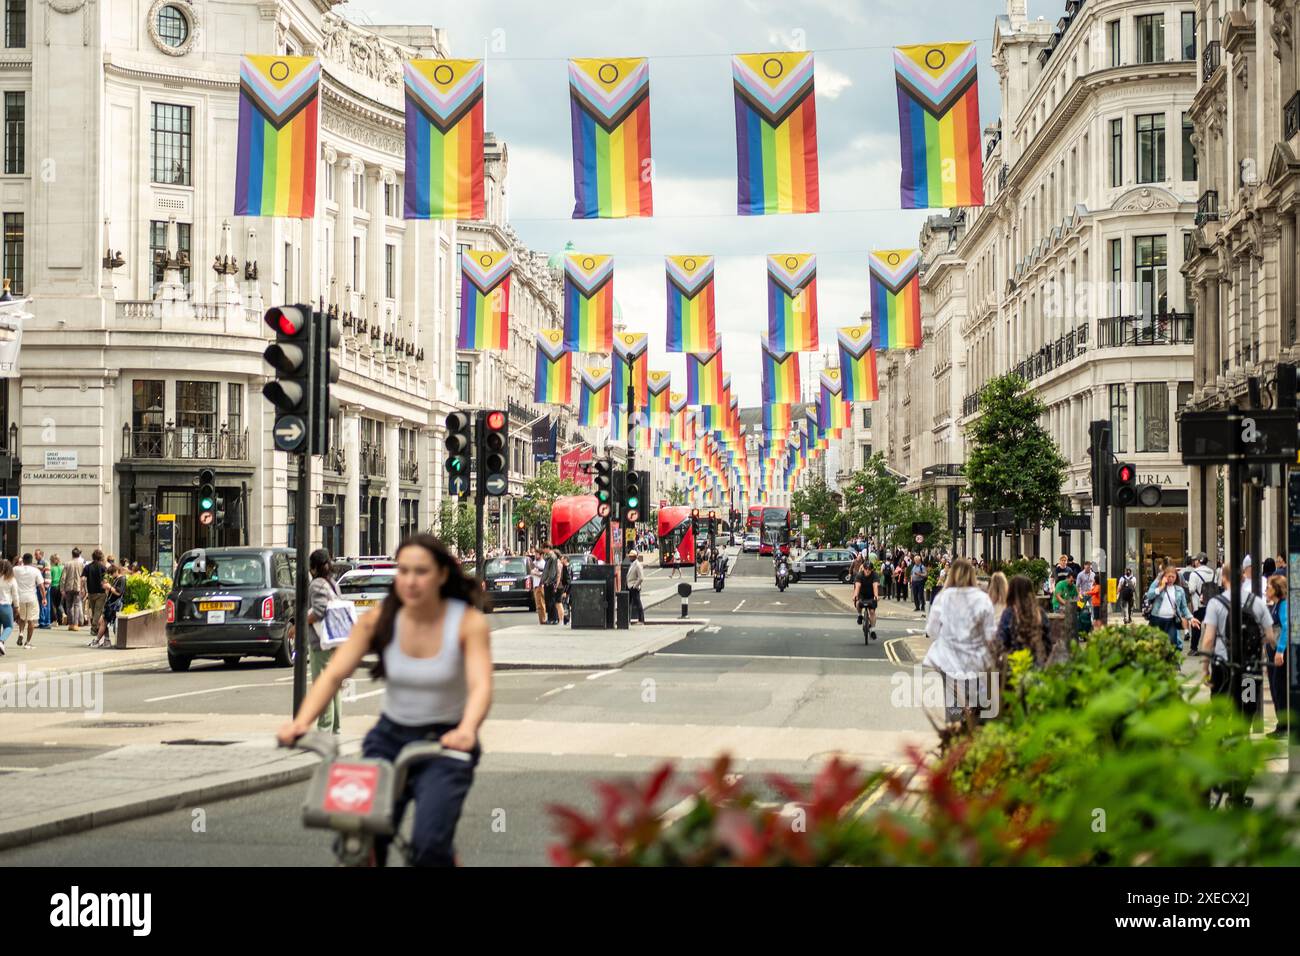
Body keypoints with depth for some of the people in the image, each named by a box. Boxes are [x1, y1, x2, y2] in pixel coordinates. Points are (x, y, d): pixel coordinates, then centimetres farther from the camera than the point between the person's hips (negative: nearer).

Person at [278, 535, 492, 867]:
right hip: (390, 738, 3)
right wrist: (301, 721, -28)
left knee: (429, 843, -23)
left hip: (444, 744, -2)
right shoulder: (379, 619, -5)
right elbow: (333, 674, -10)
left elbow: (481, 685, -24)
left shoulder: (468, 622, -12)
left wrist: (467, 730, -46)